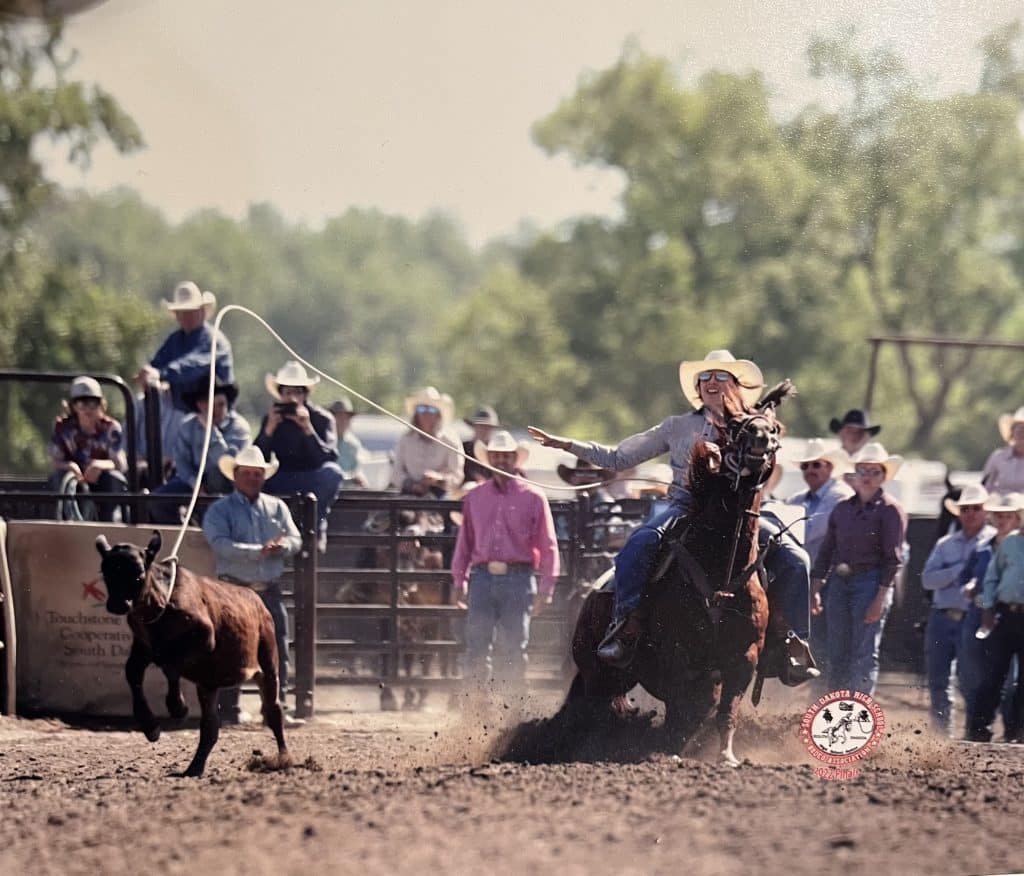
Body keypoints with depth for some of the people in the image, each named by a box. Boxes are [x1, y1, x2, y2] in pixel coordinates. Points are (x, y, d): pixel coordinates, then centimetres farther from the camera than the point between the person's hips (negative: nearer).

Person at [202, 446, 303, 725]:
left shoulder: (276, 507, 15)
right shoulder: (220, 510, 1)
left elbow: (295, 540, 8)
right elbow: (221, 544, -14)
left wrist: (281, 546, -17)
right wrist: (259, 552, -24)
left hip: (269, 590, 4)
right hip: (235, 587, -4)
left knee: (277, 651, 2)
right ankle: (229, 710, 3)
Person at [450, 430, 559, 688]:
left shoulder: (533, 498, 3)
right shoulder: (474, 498, 12)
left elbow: (548, 547, 2)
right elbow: (465, 542, 15)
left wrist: (546, 588, -4)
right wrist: (458, 580, 8)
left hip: (518, 579, -2)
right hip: (483, 577, 2)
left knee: (513, 649, 1)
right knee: (476, 647, -1)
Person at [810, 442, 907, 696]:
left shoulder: (890, 510, -3)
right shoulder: (842, 509, 13)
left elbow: (892, 559, -7)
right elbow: (826, 551, 15)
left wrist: (880, 598, -14)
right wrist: (815, 590, 7)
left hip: (870, 582, -6)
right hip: (839, 582, 6)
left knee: (864, 655, -9)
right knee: (837, 654, 6)